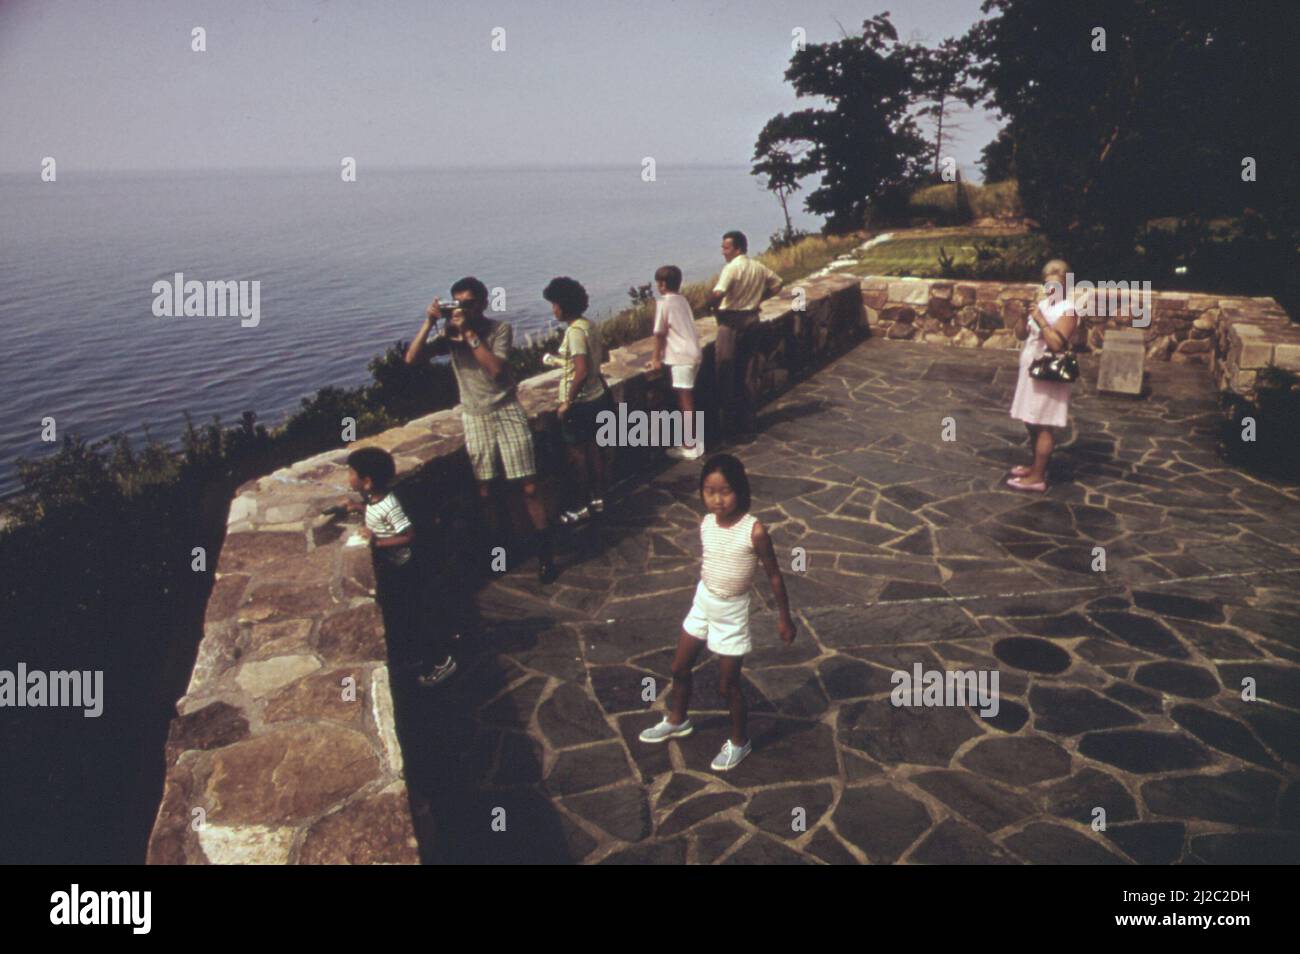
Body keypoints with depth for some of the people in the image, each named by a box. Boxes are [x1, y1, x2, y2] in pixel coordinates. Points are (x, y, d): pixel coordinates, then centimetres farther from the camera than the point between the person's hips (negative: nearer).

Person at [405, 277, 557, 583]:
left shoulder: (500, 330, -8)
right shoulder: (449, 333, -2)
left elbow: (496, 369, -24)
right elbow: (411, 358, -12)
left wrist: (469, 333, -24)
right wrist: (429, 322, -20)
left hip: (507, 412, -2)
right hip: (474, 418, 3)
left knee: (528, 486, -2)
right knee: (484, 490, 8)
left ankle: (545, 552, 7)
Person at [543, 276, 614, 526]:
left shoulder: (574, 331, -22)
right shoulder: (588, 325, 5)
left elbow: (582, 371, -29)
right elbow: (603, 355, 20)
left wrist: (567, 402, -21)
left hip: (580, 403, -9)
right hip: (597, 397, 9)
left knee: (576, 453, 3)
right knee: (594, 448, 17)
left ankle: (581, 507, 13)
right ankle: (598, 498, 29)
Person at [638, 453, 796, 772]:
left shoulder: (754, 531, -24)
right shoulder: (705, 524, -8)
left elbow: (774, 576, -13)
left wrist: (785, 618, -7)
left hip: (731, 612, -5)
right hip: (702, 603, 6)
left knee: (728, 685, 8)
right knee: (680, 667, 19)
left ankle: (739, 742, 33)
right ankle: (677, 721, 46)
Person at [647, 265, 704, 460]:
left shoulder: (664, 303, -11)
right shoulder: (682, 300, 12)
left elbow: (659, 334, -9)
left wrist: (656, 359, 0)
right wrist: (662, 354, 22)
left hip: (681, 357, -8)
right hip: (693, 353, 8)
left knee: (684, 401, -3)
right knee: (687, 400, 17)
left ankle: (689, 447, 1)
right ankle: (693, 440, 24)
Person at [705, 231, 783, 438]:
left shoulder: (731, 268, -16)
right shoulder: (758, 267, 8)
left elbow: (718, 293, -28)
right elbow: (777, 283, 20)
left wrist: (711, 305, -8)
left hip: (731, 322, -8)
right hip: (751, 318, 8)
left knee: (726, 372, 1)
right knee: (742, 372, 17)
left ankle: (730, 423, 3)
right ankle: (746, 421, 22)